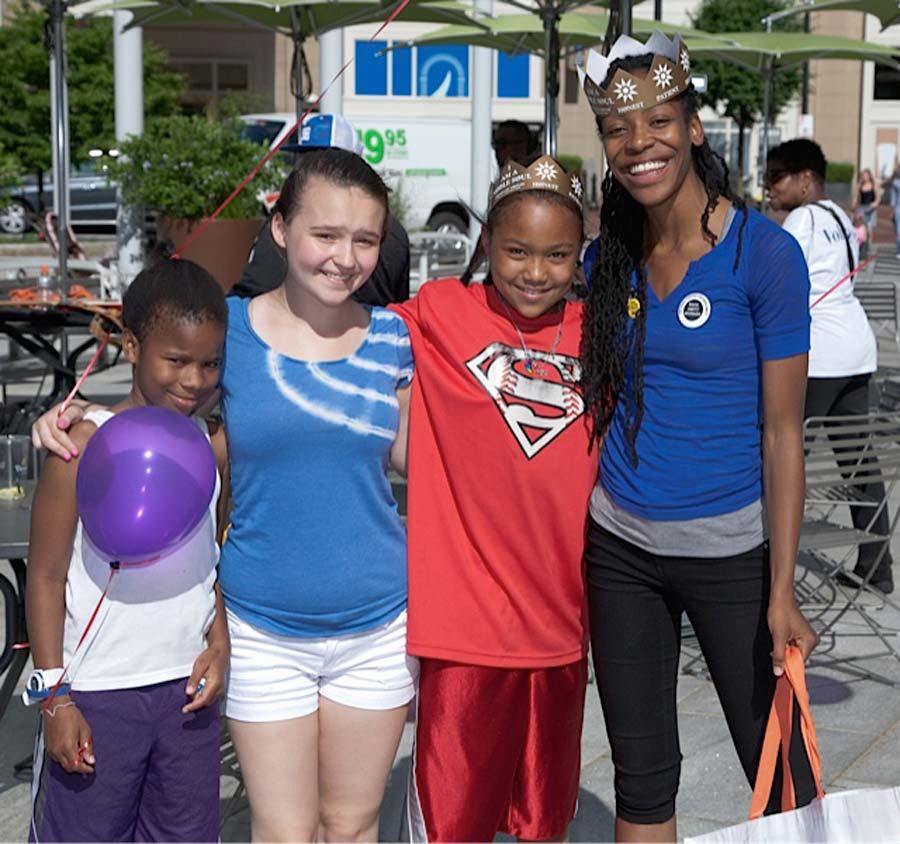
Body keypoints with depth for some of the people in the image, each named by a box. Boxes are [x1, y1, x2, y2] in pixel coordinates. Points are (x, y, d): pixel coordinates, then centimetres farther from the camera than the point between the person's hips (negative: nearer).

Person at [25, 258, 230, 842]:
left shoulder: (213, 447, 3)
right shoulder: (86, 444, -12)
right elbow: (47, 575, -9)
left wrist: (219, 646, 2)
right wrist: (54, 696, -11)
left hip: (188, 687, 5)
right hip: (97, 693, -4)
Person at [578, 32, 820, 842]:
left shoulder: (764, 252, -12)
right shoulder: (612, 257, 3)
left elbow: (782, 432, -11)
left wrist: (782, 592, -13)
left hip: (729, 550, -4)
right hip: (620, 547, 4)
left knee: (782, 774, 6)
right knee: (643, 775, 13)